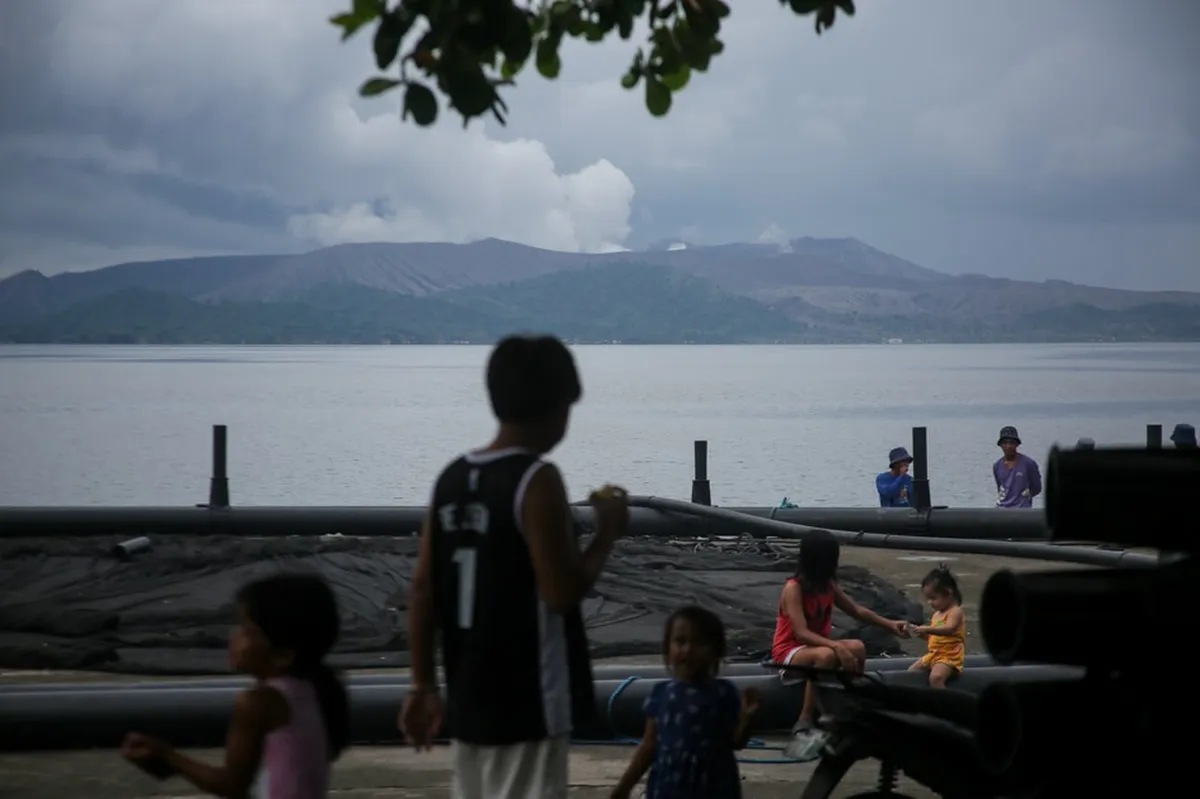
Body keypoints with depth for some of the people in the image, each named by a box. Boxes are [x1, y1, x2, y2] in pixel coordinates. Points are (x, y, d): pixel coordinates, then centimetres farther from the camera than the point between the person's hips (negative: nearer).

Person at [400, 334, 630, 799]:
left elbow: (423, 591, 8)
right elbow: (562, 591, -19)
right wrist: (608, 532, -4)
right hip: (528, 704, -8)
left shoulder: (452, 479, 7)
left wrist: (423, 686, 14)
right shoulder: (536, 481, -15)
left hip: (470, 698, 8)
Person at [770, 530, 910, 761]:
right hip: (789, 653, -7)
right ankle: (803, 725, -33)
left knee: (857, 648, -21)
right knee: (826, 655, -38)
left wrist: (889, 625, 1)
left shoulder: (828, 585, 1)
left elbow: (856, 611, 14)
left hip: (817, 646, 7)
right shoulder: (793, 588, -21)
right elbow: (801, 633, -30)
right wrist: (836, 646, -42)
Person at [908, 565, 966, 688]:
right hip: (934, 654, 11)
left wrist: (927, 629, -38)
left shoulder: (955, 611, -13)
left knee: (936, 677, -34)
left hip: (950, 657, -11)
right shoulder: (937, 614, 15)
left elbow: (949, 629, -32)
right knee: (911, 671, 13)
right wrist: (922, 633, 4)